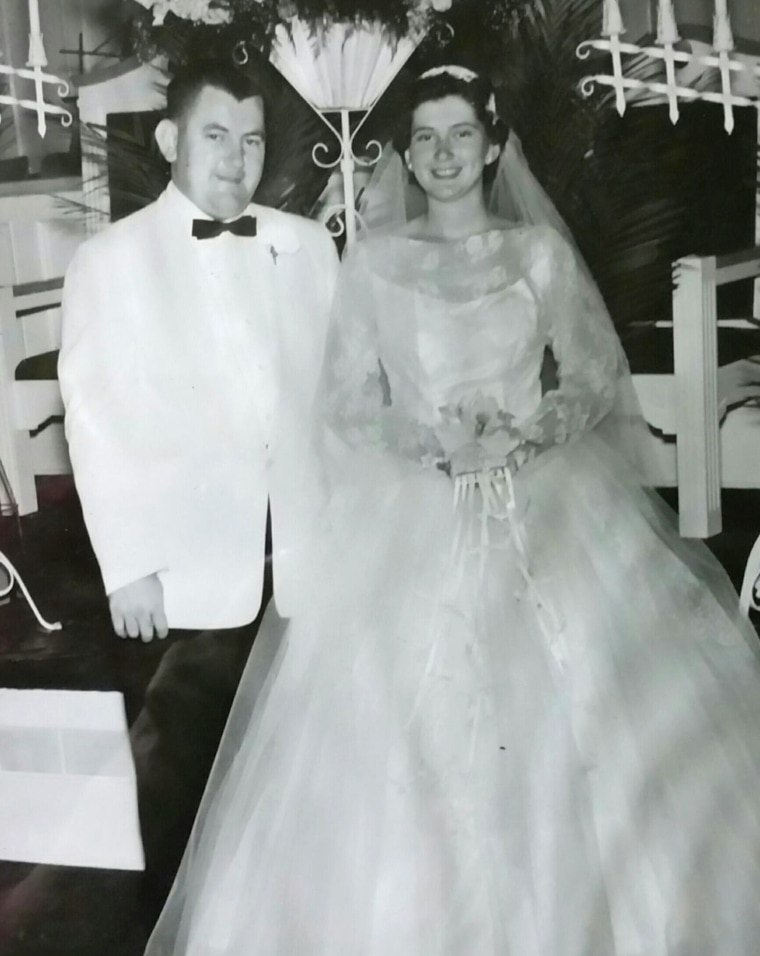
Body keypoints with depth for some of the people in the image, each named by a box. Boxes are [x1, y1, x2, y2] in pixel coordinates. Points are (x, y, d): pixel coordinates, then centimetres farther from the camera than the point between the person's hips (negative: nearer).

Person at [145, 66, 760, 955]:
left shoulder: (542, 253, 6)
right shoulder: (373, 264, 5)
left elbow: (598, 381, 7)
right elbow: (345, 407, 5)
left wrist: (527, 433, -11)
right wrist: (429, 439, -12)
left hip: (545, 510, 1)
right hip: (411, 522, 0)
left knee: (566, 720, -3)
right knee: (401, 737, -4)